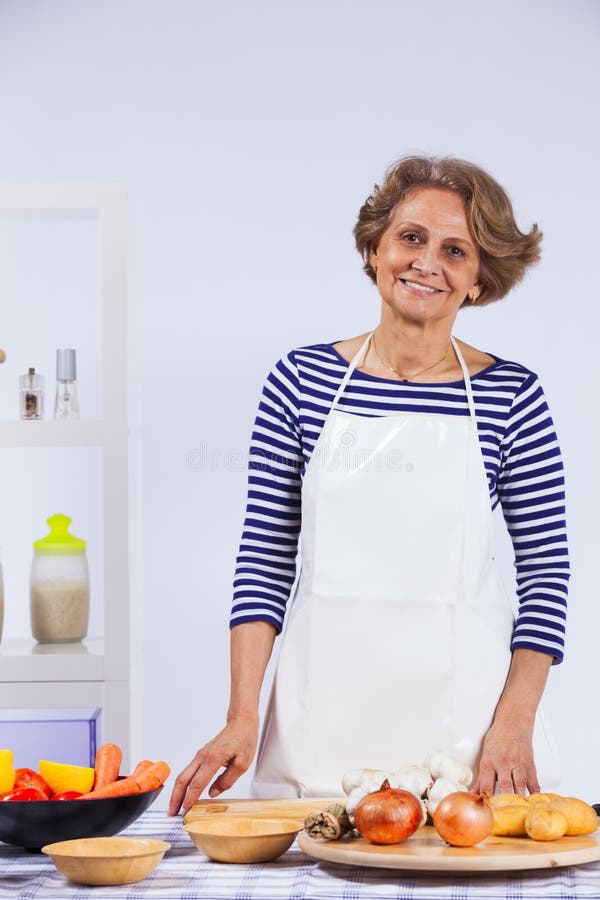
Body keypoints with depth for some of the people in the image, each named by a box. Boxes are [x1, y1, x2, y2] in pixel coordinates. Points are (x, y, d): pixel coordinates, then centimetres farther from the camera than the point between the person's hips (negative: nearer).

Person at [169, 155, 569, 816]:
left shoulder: (512, 397, 1)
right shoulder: (302, 379, 3)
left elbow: (546, 572, 3)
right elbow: (265, 558, 3)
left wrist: (514, 724, -8)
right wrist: (243, 717, -5)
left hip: (463, 710, -1)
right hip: (322, 714, 1)